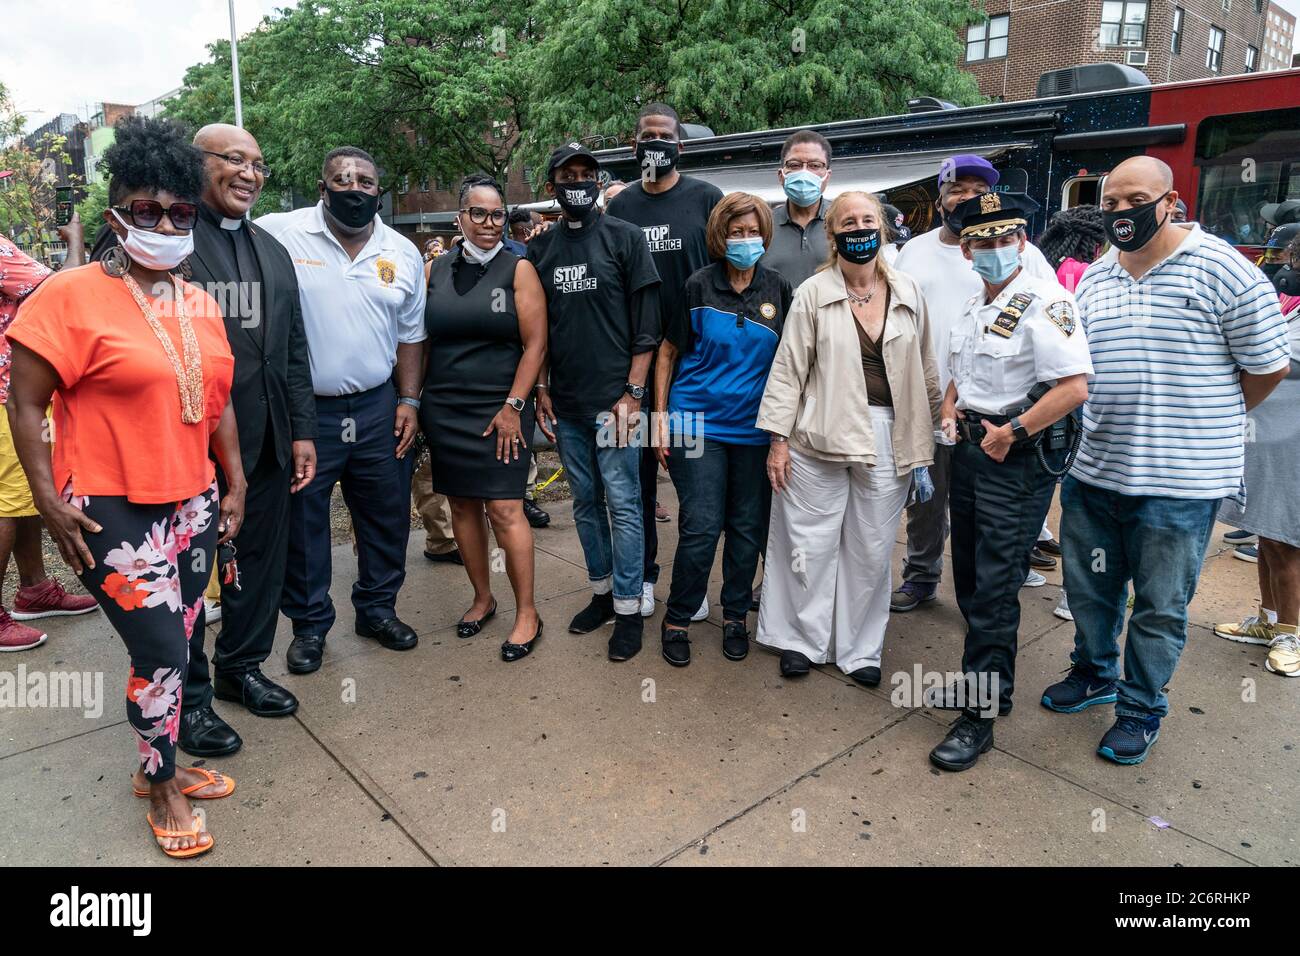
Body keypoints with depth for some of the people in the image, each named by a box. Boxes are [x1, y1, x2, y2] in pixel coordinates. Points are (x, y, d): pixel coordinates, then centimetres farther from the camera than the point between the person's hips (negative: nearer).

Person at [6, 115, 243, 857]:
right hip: (114, 512, -5)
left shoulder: (201, 303, 6)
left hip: (192, 504, 5)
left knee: (174, 648, 14)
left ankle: (158, 763, 37)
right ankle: (163, 788, 24)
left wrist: (236, 482, 11)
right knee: (163, 652, -1)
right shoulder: (70, 295, -10)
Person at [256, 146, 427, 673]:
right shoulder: (278, 234, -7)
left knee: (387, 516, 13)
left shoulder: (403, 252, 7)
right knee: (302, 524, 8)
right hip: (303, 410, -3)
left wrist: (409, 400, 6)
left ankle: (378, 608, 33)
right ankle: (309, 624, 27)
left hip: (378, 409, 4)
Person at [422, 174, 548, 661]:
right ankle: (482, 598, 26)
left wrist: (513, 406, -12)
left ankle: (526, 612, 6)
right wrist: (414, 399, 7)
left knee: (504, 509, -7)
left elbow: (535, 343, -6)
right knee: (461, 504, 10)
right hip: (444, 409, 4)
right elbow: (422, 340, 13)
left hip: (499, 410, -4)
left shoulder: (518, 269, -2)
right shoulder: (437, 270, 9)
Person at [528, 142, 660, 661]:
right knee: (585, 502, 12)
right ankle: (602, 592, 26)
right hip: (566, 403, 5)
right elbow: (538, 328, 15)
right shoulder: (540, 249, 11)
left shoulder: (625, 237, -1)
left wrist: (632, 393, -10)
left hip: (613, 399, -4)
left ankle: (628, 609, 8)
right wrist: (541, 389, 8)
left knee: (622, 504, -2)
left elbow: (646, 323, -5)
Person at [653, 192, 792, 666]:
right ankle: (677, 618, 15)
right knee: (701, 527, -4)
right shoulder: (699, 286, -2)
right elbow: (668, 351, 3)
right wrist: (661, 416, -2)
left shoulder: (779, 289, 5)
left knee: (748, 527, 9)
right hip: (698, 422, -3)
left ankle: (735, 616, 27)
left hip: (754, 426, 3)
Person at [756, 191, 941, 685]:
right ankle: (801, 639, 24)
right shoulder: (813, 293, -2)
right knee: (810, 543, 5)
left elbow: (925, 370, 13)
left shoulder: (908, 294, 7)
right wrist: (778, 438, -8)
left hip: (888, 438, 3)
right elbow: (788, 369, -3)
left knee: (871, 549, 11)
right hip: (821, 437, -3)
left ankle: (860, 649, 26)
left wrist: (928, 434, 13)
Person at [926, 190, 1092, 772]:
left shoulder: (1044, 303, -14)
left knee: (994, 590, -4)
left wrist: (1010, 432, -18)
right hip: (969, 454, 9)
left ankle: (979, 714, 7)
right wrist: (950, 411, 8)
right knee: (969, 579, 17)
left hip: (1017, 463, -9)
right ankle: (986, 679, 36)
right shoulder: (973, 308, 13)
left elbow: (1074, 388, -23)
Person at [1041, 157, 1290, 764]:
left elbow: (1268, 365, -4)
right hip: (1091, 471, 6)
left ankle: (1142, 708, 27)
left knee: (1159, 606, 9)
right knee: (1088, 588, 19)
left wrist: (1211, 421, 6)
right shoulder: (1094, 278, 8)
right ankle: (1094, 673, 41)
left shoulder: (1219, 269, -10)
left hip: (1178, 483, -5)